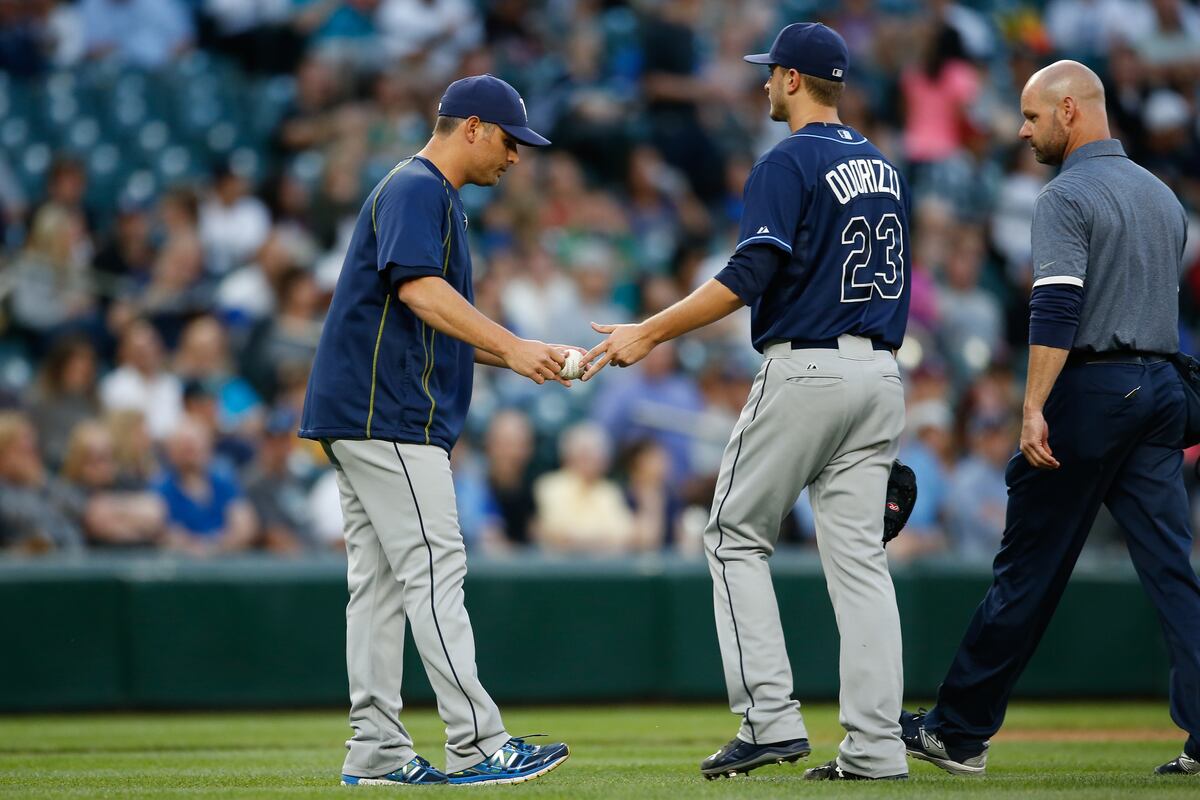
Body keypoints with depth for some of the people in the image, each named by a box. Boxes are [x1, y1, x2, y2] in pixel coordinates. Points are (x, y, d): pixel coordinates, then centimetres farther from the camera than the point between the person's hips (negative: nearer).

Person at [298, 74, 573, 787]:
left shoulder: (438, 197, 25)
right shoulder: (415, 189, -8)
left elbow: (438, 327, 27)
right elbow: (418, 288, -24)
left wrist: (526, 356, 15)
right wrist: (511, 346, -29)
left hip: (366, 419, 11)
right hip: (387, 414, -11)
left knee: (381, 581, 8)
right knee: (435, 570, -13)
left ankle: (377, 753, 7)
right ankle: (477, 747, -16)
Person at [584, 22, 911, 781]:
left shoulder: (789, 163, -10)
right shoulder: (885, 169, 16)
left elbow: (750, 276, -19)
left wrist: (650, 333, -15)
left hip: (805, 368, -7)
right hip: (880, 374, 7)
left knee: (738, 538, 4)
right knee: (859, 555, 5)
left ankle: (771, 718, -6)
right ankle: (875, 747, -1)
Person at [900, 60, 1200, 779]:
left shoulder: (1069, 195, -9)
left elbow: (1057, 309, -20)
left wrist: (1034, 409, -25)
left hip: (1090, 390, -7)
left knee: (1030, 569, 0)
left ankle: (960, 732, 8)